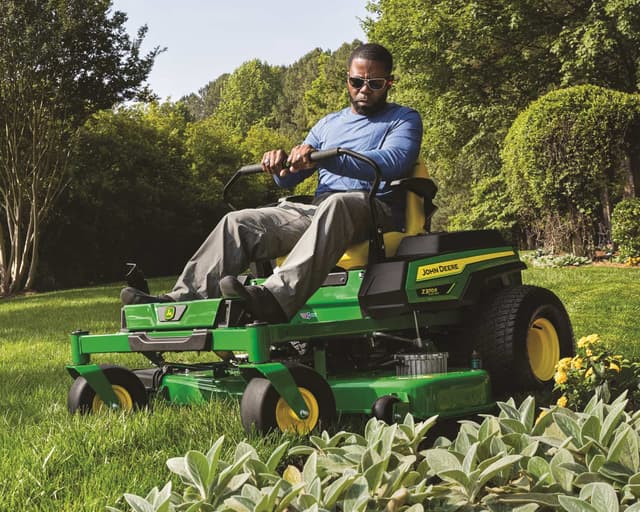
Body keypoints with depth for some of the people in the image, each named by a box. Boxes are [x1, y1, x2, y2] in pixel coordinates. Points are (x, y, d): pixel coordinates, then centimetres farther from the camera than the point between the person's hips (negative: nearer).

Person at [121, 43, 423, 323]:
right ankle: (185, 299, -29)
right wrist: (281, 162, -3)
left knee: (338, 203, -42)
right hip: (318, 210, 6)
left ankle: (277, 297, -60)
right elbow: (288, 179, 25)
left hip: (377, 209, -6)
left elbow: (393, 161, -13)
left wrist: (323, 158, -25)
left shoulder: (404, 120, 11)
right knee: (239, 222, -15)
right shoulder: (329, 124, 28)